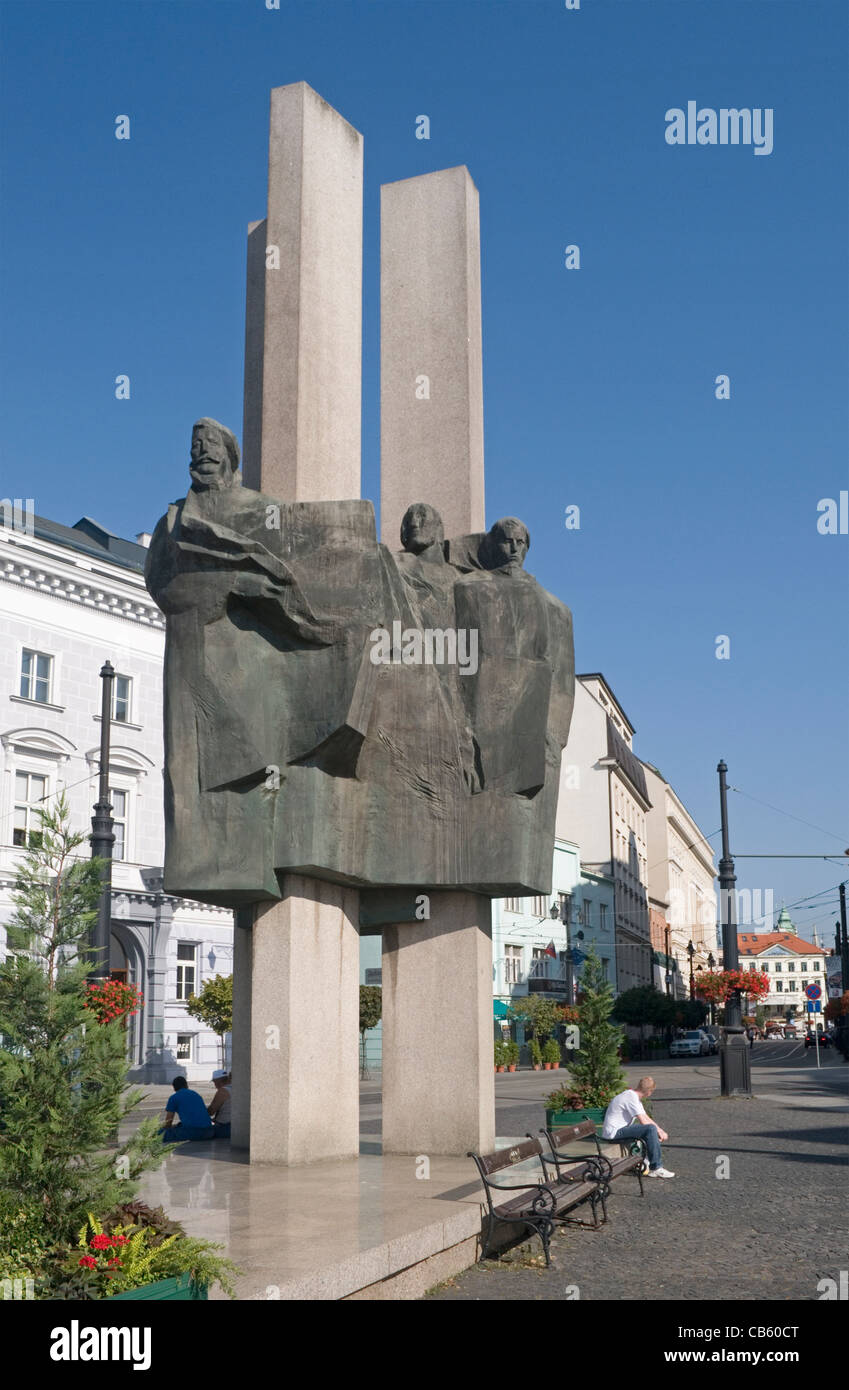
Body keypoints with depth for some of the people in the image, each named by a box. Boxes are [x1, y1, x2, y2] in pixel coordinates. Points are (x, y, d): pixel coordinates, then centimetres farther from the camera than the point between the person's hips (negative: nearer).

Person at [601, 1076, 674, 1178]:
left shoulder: (636, 1097, 15)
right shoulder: (631, 1097, -17)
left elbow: (646, 1117, 16)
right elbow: (644, 1122, -19)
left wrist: (660, 1130, 2)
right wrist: (659, 1131, -6)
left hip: (620, 1129, 11)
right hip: (614, 1132, -11)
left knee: (653, 1127, 15)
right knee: (651, 1129, -23)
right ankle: (656, 1169, -17)